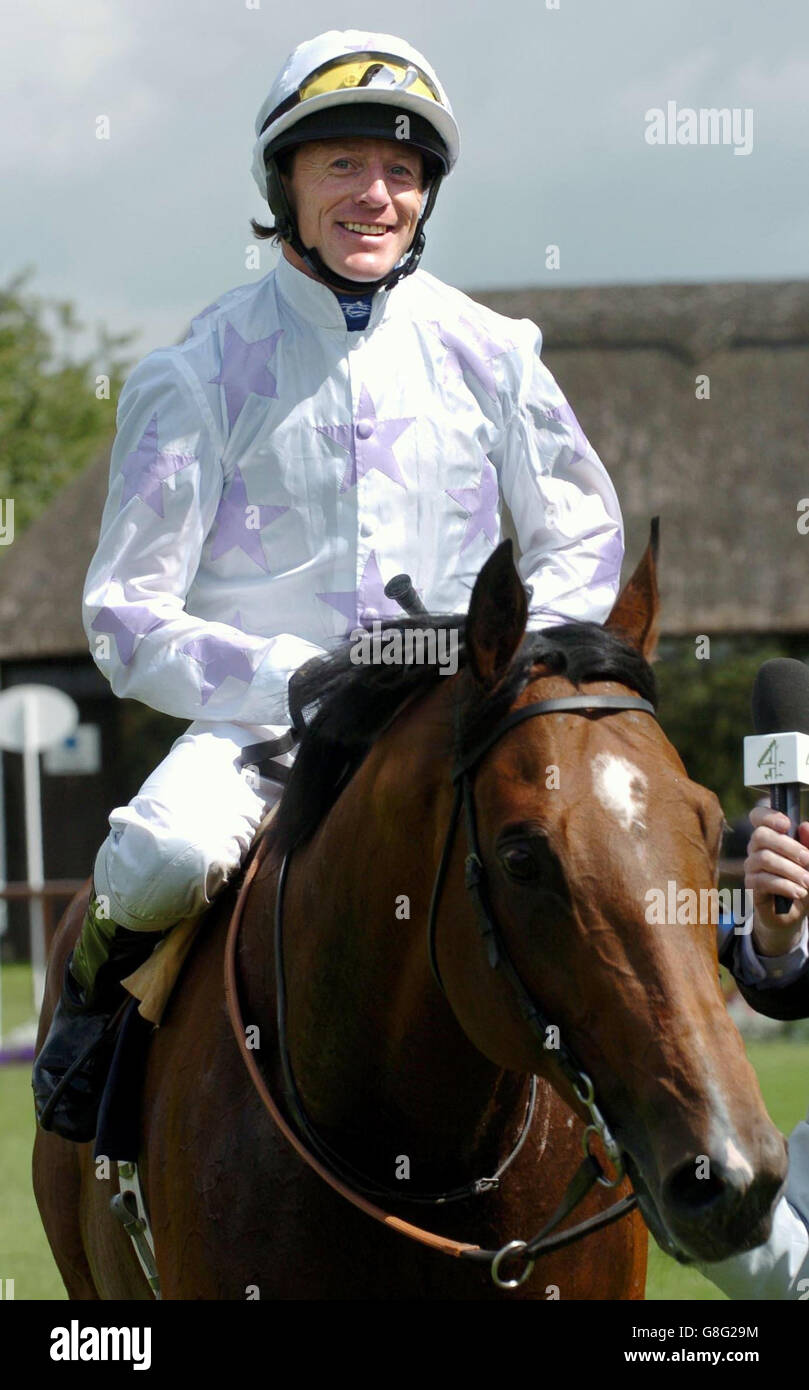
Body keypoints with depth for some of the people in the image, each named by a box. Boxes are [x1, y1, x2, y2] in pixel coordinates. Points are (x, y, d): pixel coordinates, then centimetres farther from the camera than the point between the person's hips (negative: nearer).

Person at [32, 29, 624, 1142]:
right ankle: (92, 1000, 1)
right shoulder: (200, 374, -1)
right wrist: (297, 678, -19)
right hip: (257, 723, -3)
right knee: (159, 863, -34)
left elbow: (585, 532, 17)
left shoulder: (488, 353, 7)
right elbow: (128, 622, -3)